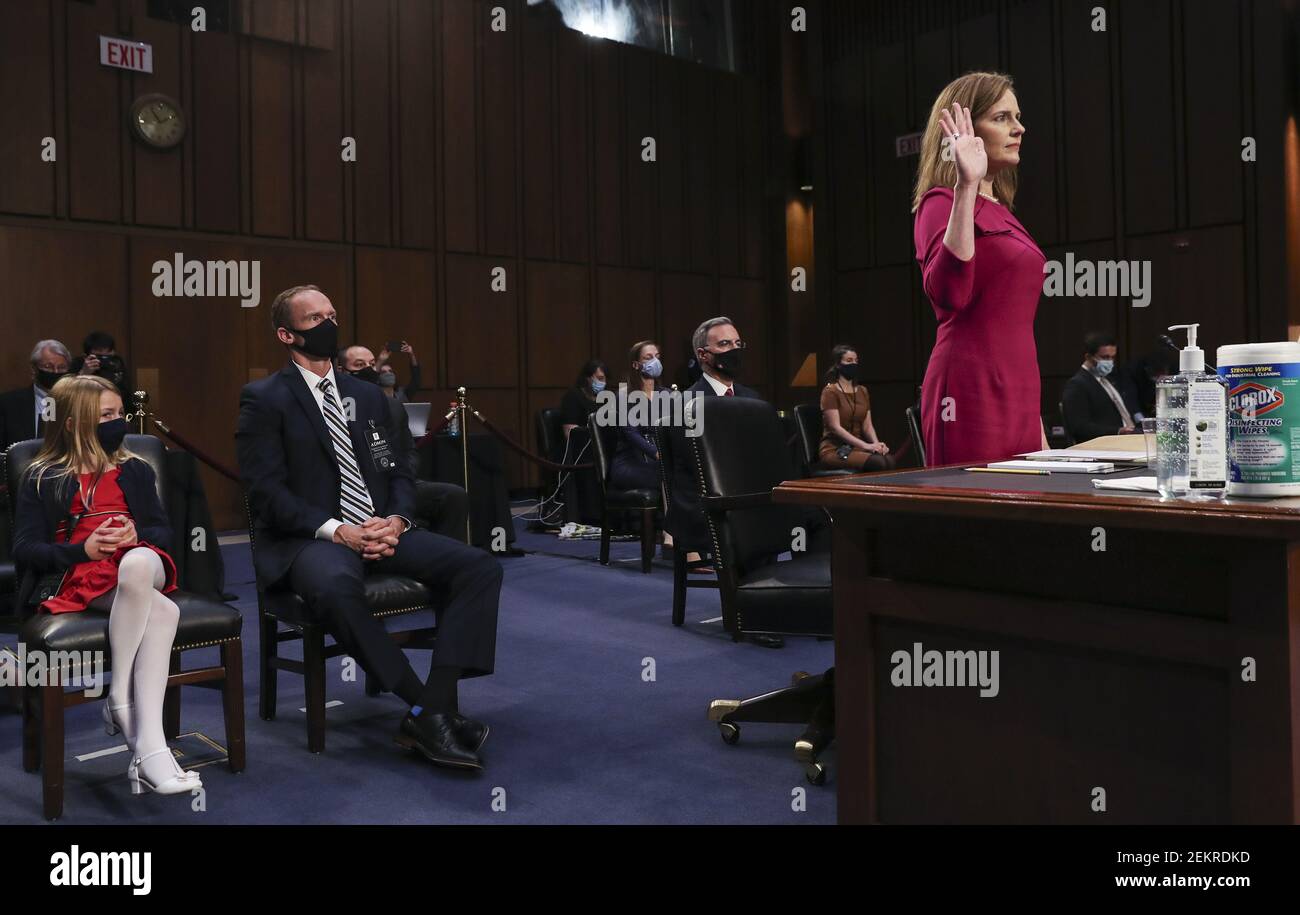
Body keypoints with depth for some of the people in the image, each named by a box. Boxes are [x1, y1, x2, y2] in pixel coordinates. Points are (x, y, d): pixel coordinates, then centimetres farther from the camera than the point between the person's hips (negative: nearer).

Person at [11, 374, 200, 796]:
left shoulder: (135, 471, 24)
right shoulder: (42, 479, 13)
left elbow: (163, 531, 18)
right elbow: (25, 548, 5)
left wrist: (137, 535, -6)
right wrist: (82, 549, -13)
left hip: (140, 562, 3)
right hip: (81, 577, -3)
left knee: (137, 564, -41)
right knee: (163, 612, -38)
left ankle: (121, 698, -37)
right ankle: (149, 746, -40)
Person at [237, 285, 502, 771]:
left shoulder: (367, 395, 20)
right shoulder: (264, 398, 2)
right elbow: (266, 491, -8)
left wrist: (396, 520, -6)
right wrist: (336, 530, -20)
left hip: (381, 529, 6)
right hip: (309, 538, -5)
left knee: (481, 566, -17)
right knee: (335, 586, -41)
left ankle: (430, 712, -23)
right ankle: (428, 709, -28)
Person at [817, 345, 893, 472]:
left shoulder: (862, 391, 17)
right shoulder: (830, 392, -4)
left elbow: (867, 425, 11)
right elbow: (835, 427, -14)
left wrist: (877, 444, -11)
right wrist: (866, 445, -21)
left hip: (856, 448, 6)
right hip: (834, 450, -6)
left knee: (889, 460, -28)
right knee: (878, 463, -32)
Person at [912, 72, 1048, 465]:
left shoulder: (1000, 211, 20)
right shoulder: (943, 202, -5)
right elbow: (949, 293, -25)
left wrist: (1037, 425, 21)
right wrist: (966, 186, -27)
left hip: (1017, 391, 8)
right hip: (973, 389, -8)